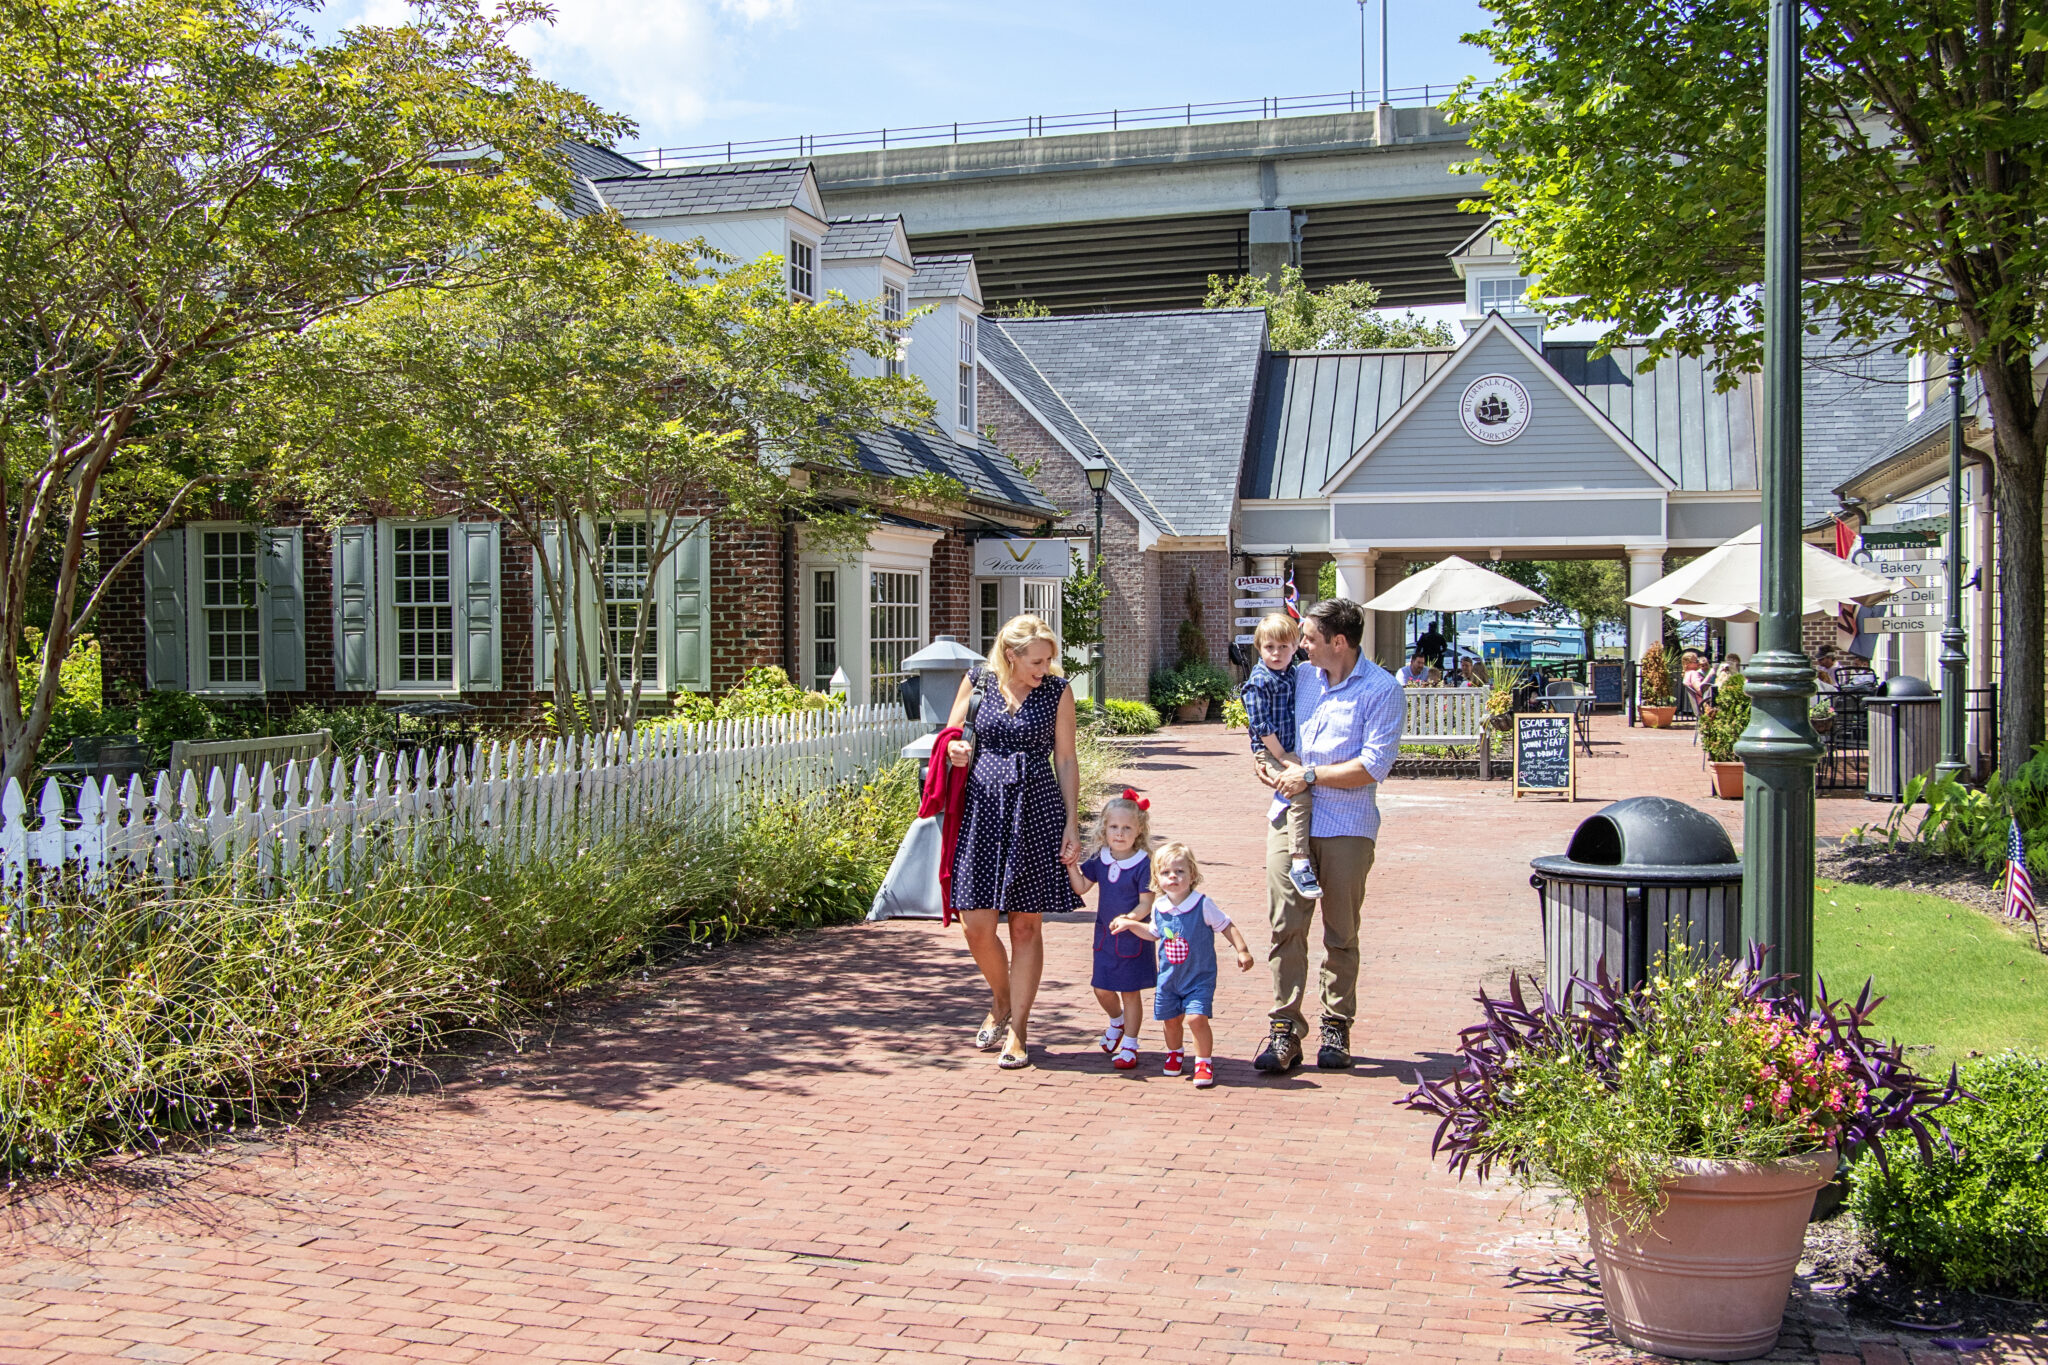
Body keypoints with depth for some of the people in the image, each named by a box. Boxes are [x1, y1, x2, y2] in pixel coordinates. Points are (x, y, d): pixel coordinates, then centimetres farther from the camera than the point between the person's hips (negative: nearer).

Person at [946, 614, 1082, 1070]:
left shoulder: (1057, 691, 2)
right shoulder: (978, 682, 3)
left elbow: (1066, 761, 4)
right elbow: (951, 739, 12)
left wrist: (1071, 823, -1)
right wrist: (955, 750, -12)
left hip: (1037, 810, -1)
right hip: (984, 806, 1)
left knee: (1026, 926, 2)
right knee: (976, 925, -1)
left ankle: (1017, 1029, 13)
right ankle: (1001, 1002, 27)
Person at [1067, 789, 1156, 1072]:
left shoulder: (1143, 864, -15)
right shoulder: (1100, 859, 1)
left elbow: (1146, 904, -16)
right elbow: (1081, 887, 4)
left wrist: (1128, 919, -32)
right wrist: (1070, 865, -10)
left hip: (1132, 937, -5)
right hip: (1105, 935, 5)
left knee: (1130, 991, 4)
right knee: (1102, 989, 11)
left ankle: (1129, 1045, 16)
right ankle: (1117, 1021, 42)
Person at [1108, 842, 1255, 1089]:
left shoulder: (1203, 905, -16)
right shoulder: (1159, 908, -2)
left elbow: (1227, 927, -8)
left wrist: (1242, 951, -16)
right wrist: (1129, 924, 10)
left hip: (1199, 976, -4)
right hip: (1169, 976, 4)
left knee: (1197, 1018, -16)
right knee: (1170, 1019, 12)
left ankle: (1204, 1062, 4)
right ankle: (1175, 1054, 41)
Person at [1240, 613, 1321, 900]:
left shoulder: (1296, 673, 9)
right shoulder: (1259, 682, -13)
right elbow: (1262, 725, -15)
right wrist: (1281, 756, -14)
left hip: (1294, 750, 8)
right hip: (1270, 752, -8)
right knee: (1302, 796, -24)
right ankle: (1299, 864, -26)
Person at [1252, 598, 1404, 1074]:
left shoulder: (1382, 690, -6)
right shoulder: (1301, 677, 11)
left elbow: (1373, 766, -13)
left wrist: (1310, 775, -11)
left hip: (1346, 825, -4)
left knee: (1341, 933, 6)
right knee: (1286, 925, -4)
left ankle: (1336, 1028, 18)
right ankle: (1285, 1030, -1)